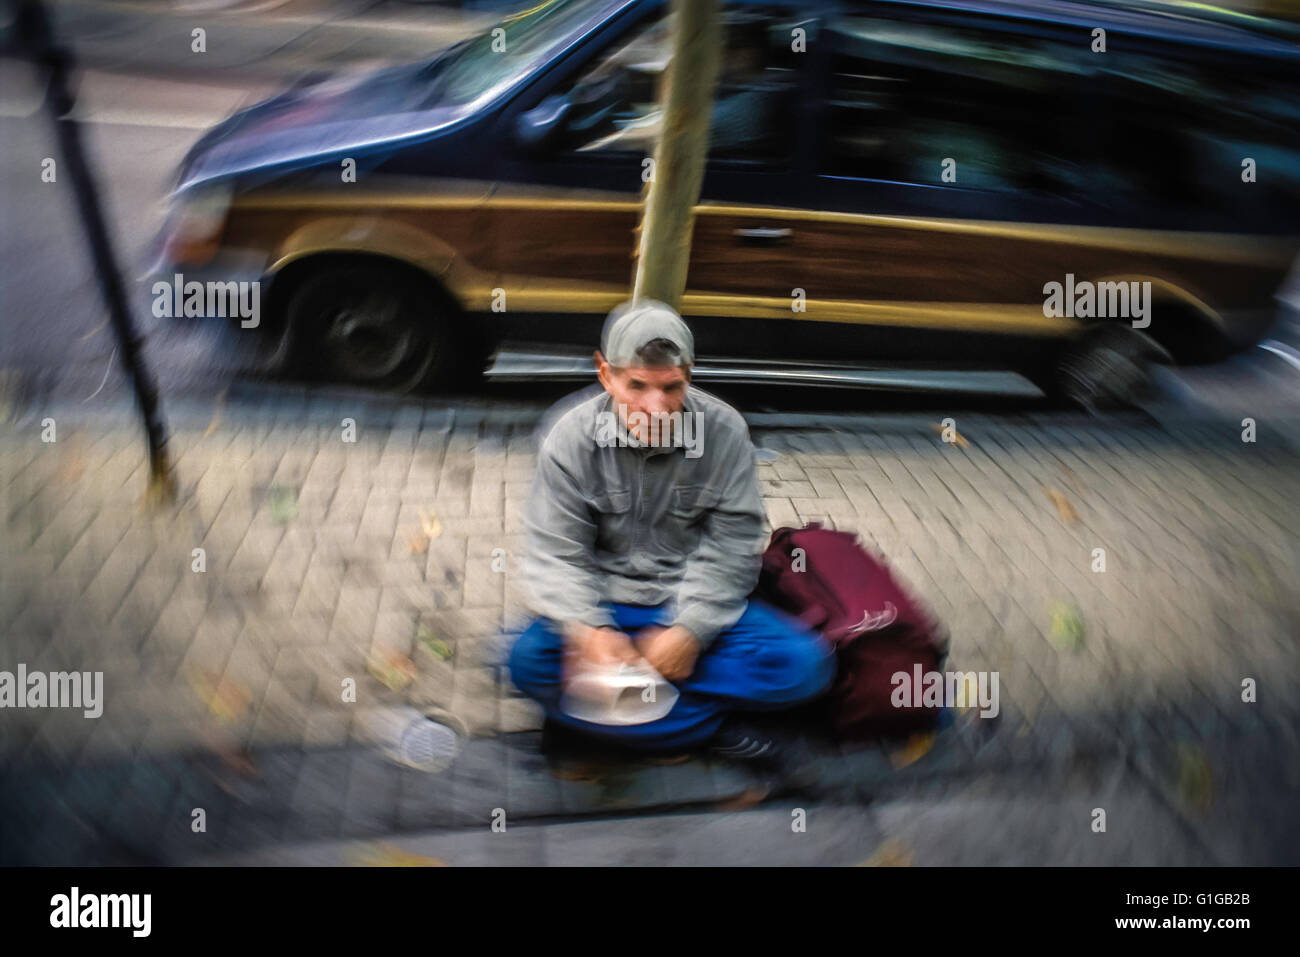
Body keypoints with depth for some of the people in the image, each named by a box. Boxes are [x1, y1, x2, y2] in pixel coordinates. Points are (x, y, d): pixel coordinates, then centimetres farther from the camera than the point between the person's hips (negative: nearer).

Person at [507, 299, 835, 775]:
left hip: (698, 606, 0)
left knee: (806, 664, -23)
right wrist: (587, 630, -30)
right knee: (528, 660, -30)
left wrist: (689, 630, -23)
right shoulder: (570, 438, -10)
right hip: (607, 606, 0)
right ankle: (721, 730, -23)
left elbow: (731, 548, -9)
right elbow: (556, 553, -11)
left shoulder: (724, 431, -10)